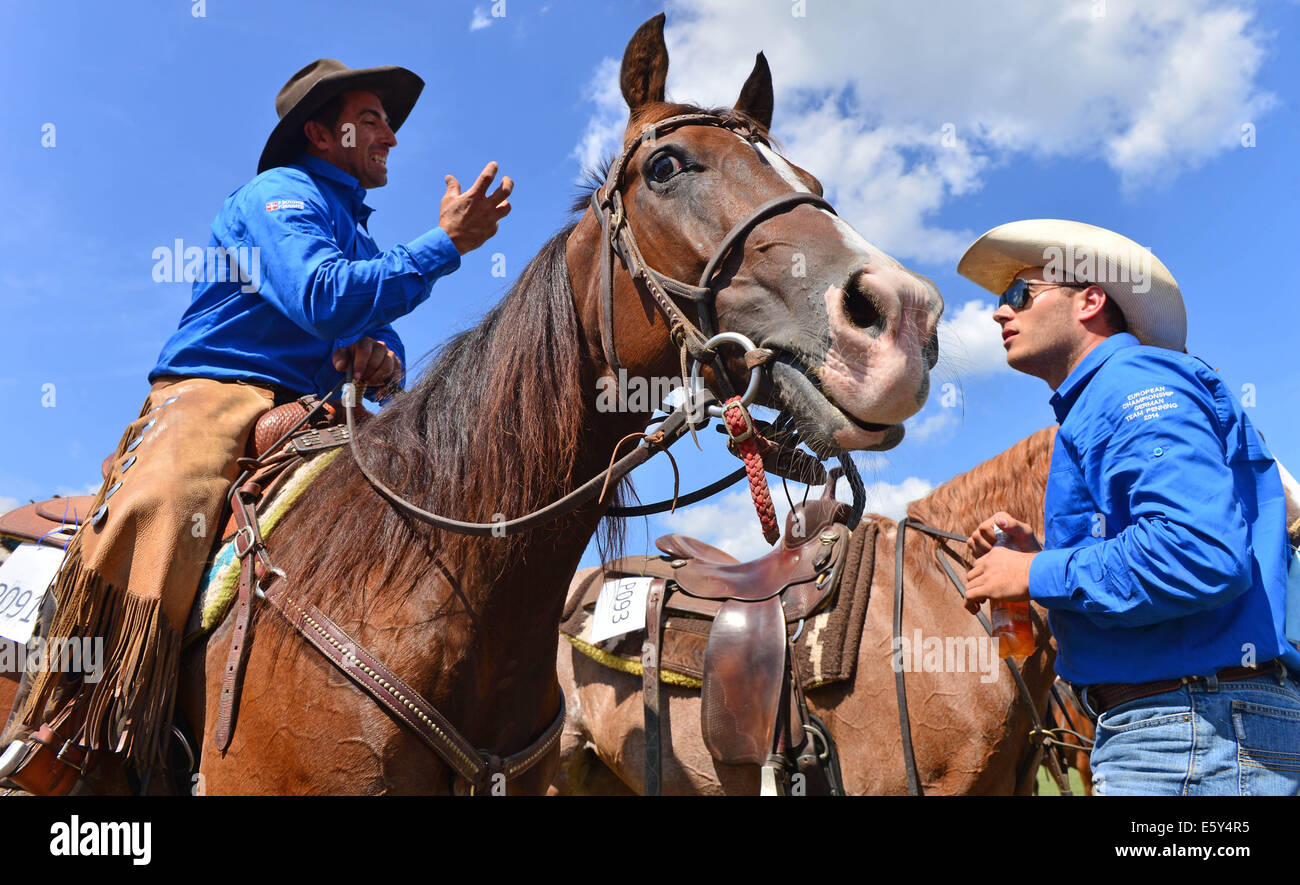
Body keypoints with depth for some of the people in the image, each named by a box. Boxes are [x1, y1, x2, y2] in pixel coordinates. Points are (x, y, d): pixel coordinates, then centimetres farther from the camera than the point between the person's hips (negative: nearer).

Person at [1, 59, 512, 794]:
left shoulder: (359, 238, 27)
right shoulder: (282, 194, 1)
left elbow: (382, 342, 24)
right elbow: (325, 301, -19)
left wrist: (384, 363, -2)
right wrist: (444, 245, -15)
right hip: (212, 395, -8)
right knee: (156, 513, -35)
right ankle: (61, 742, -25)